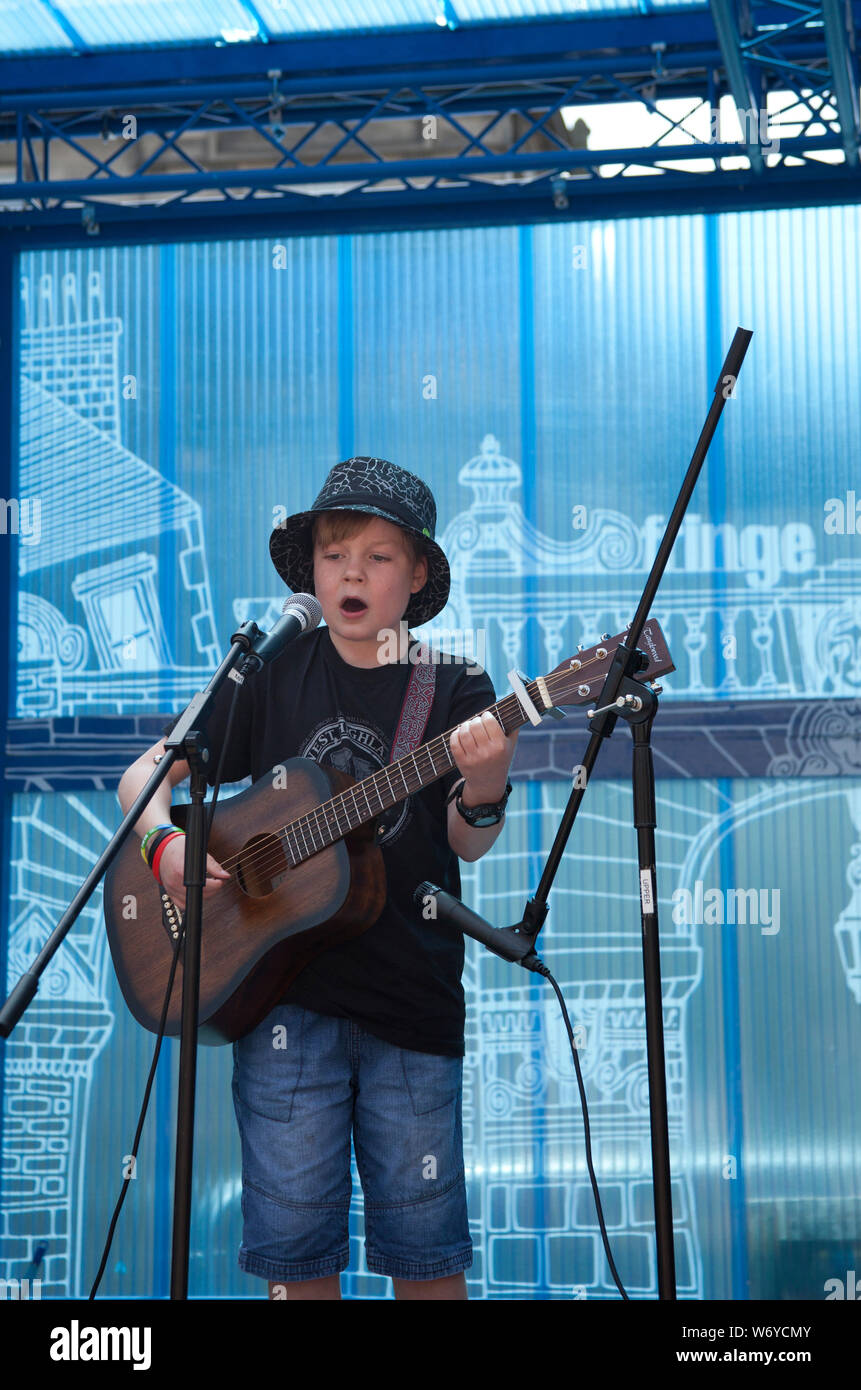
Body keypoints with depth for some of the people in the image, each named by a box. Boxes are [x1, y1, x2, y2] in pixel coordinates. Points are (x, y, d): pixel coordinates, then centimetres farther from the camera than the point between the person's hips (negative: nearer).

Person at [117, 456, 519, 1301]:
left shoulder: (455, 690, 3)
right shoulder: (274, 677, 6)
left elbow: (468, 845, -4)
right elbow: (147, 773, 8)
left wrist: (485, 787, -26)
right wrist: (165, 843, -12)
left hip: (411, 999, -1)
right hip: (283, 986, 1)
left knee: (425, 1244, 4)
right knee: (295, 1237, 4)